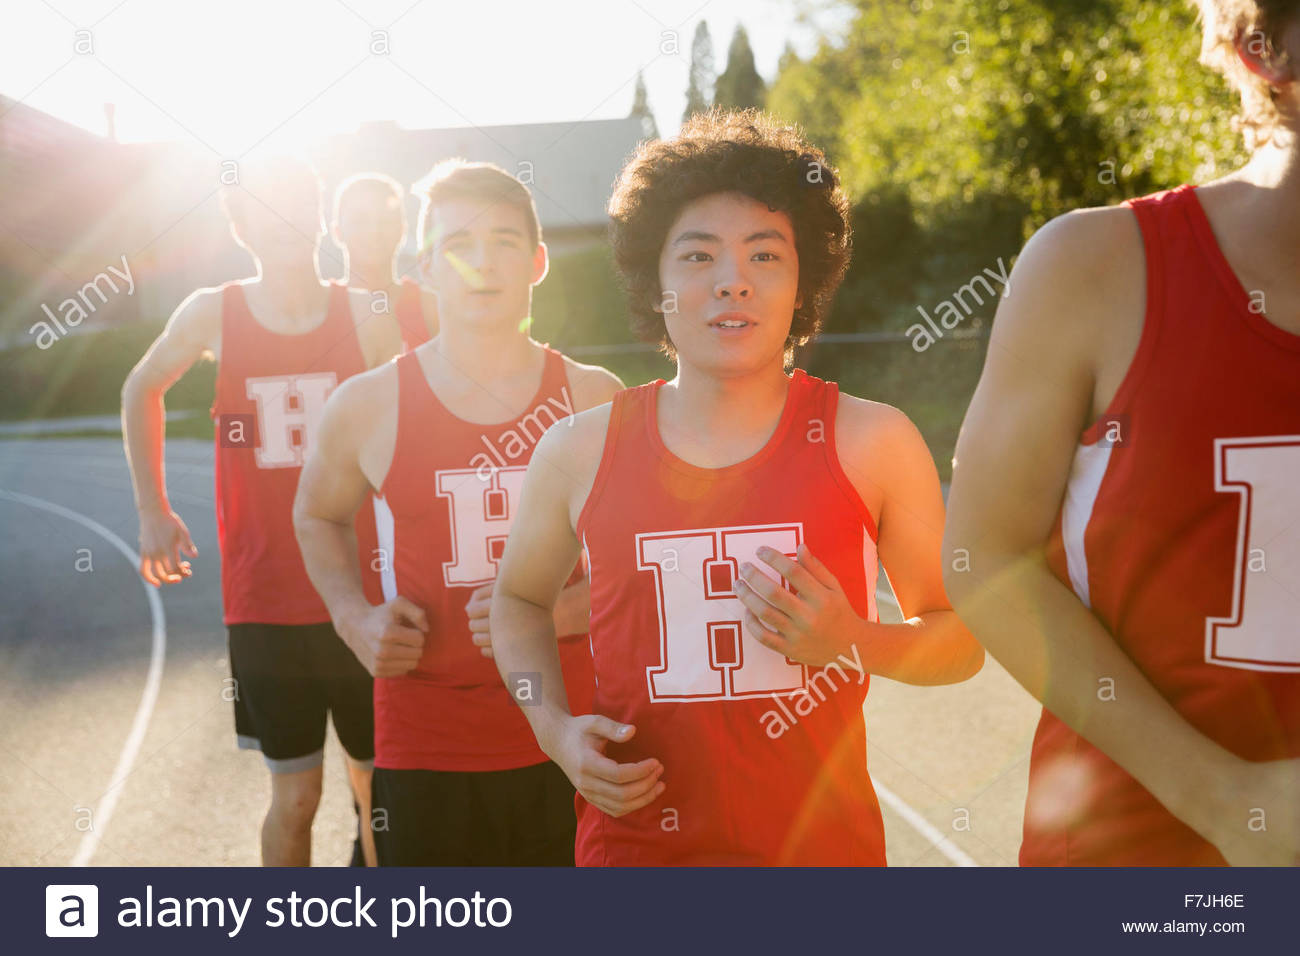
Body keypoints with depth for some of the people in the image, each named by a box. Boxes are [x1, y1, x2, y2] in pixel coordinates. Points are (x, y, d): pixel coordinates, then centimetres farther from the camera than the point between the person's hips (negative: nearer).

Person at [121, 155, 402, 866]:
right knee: (294, 795, 9)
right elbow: (142, 390, 15)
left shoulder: (367, 318, -5)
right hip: (264, 603, 0)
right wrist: (153, 509, 11)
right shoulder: (213, 314, -3)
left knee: (379, 787, 10)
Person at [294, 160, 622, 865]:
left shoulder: (594, 400, 0)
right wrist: (354, 617, 1)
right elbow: (318, 516, 18)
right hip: (424, 751, -1)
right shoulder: (367, 407, -1)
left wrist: (554, 612, -12)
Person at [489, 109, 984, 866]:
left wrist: (852, 641, -18)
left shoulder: (872, 443, -7)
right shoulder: (580, 453, -5)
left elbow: (962, 638, 2)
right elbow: (521, 597, 14)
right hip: (635, 842, 1)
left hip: (825, 840, 0)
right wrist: (555, 729, -2)